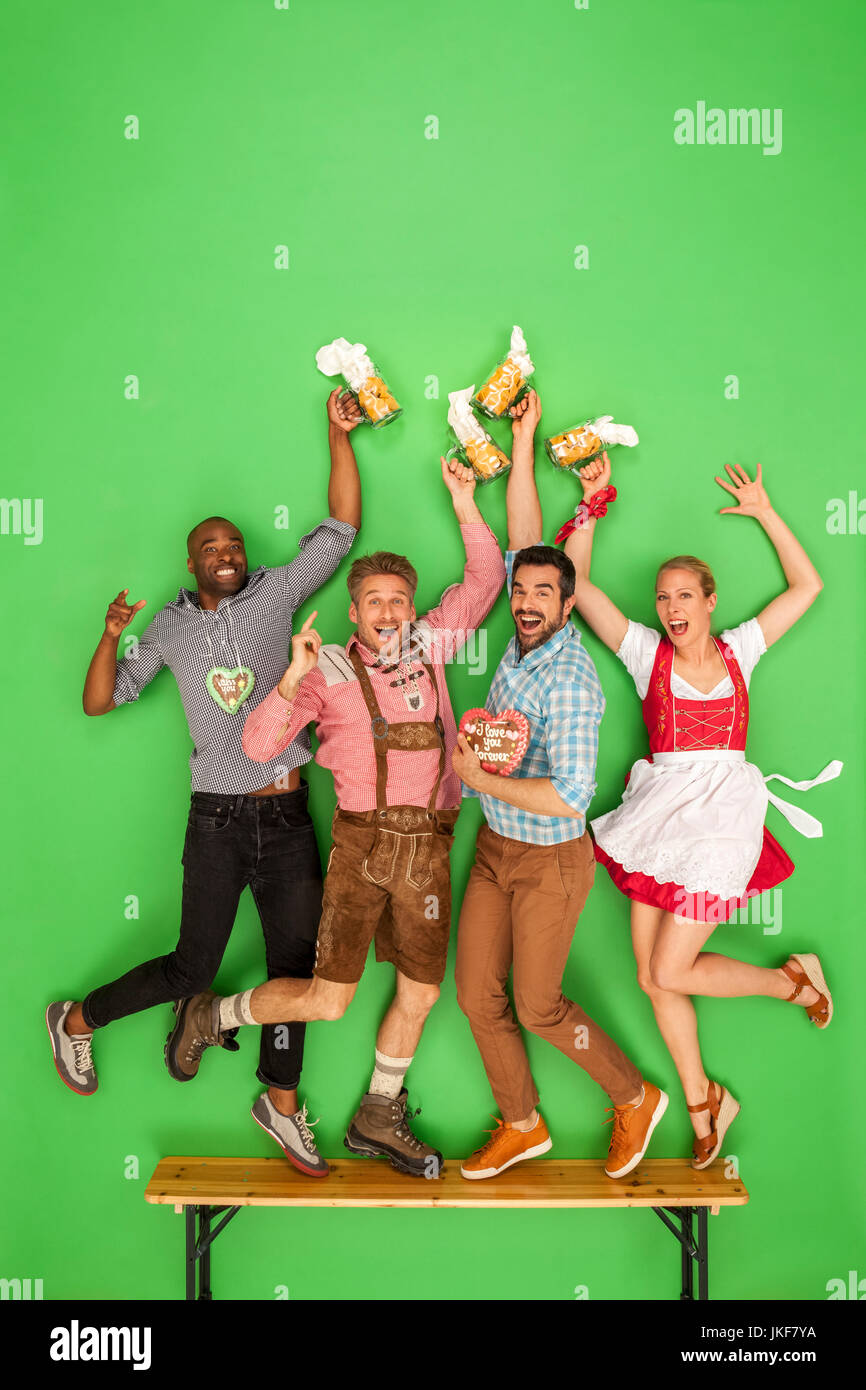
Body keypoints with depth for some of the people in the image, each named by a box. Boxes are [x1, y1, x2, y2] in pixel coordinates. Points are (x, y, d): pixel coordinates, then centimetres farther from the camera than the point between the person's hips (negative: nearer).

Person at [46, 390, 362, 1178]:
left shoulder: (276, 594, 5)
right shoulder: (172, 626, 7)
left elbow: (342, 524, 1)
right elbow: (99, 701, 8)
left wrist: (339, 433, -4)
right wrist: (113, 633, -7)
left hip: (289, 817, 1)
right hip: (218, 821, -1)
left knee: (295, 964, 8)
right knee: (192, 968, 5)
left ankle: (282, 1100, 26)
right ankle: (76, 1019, 31)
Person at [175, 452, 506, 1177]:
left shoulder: (428, 644, 8)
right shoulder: (329, 669, -3)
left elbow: (484, 579, 14)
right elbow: (259, 745, -11)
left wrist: (466, 505, 4)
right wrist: (293, 677, -23)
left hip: (428, 845, 4)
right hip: (362, 840, -4)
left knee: (421, 992, 11)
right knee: (327, 1000, -1)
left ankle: (378, 1118, 31)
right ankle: (214, 1015, 25)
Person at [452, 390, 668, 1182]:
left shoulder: (569, 679, -25)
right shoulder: (528, 640, -2)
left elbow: (569, 796, -30)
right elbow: (524, 542, 7)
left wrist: (480, 779, -21)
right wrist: (523, 443, 4)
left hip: (550, 861, -8)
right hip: (494, 848, 8)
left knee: (538, 1007, 6)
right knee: (476, 996, 11)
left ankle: (636, 1098, 30)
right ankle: (522, 1127, 30)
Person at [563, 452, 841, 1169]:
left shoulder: (739, 649, 7)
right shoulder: (645, 651, 5)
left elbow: (808, 585, 10)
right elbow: (576, 582, 0)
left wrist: (765, 512, 9)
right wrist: (596, 499, -2)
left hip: (722, 812, -2)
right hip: (659, 809, 3)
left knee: (670, 972, -7)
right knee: (652, 974, 4)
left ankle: (794, 977, 19)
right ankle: (703, 1100, 25)